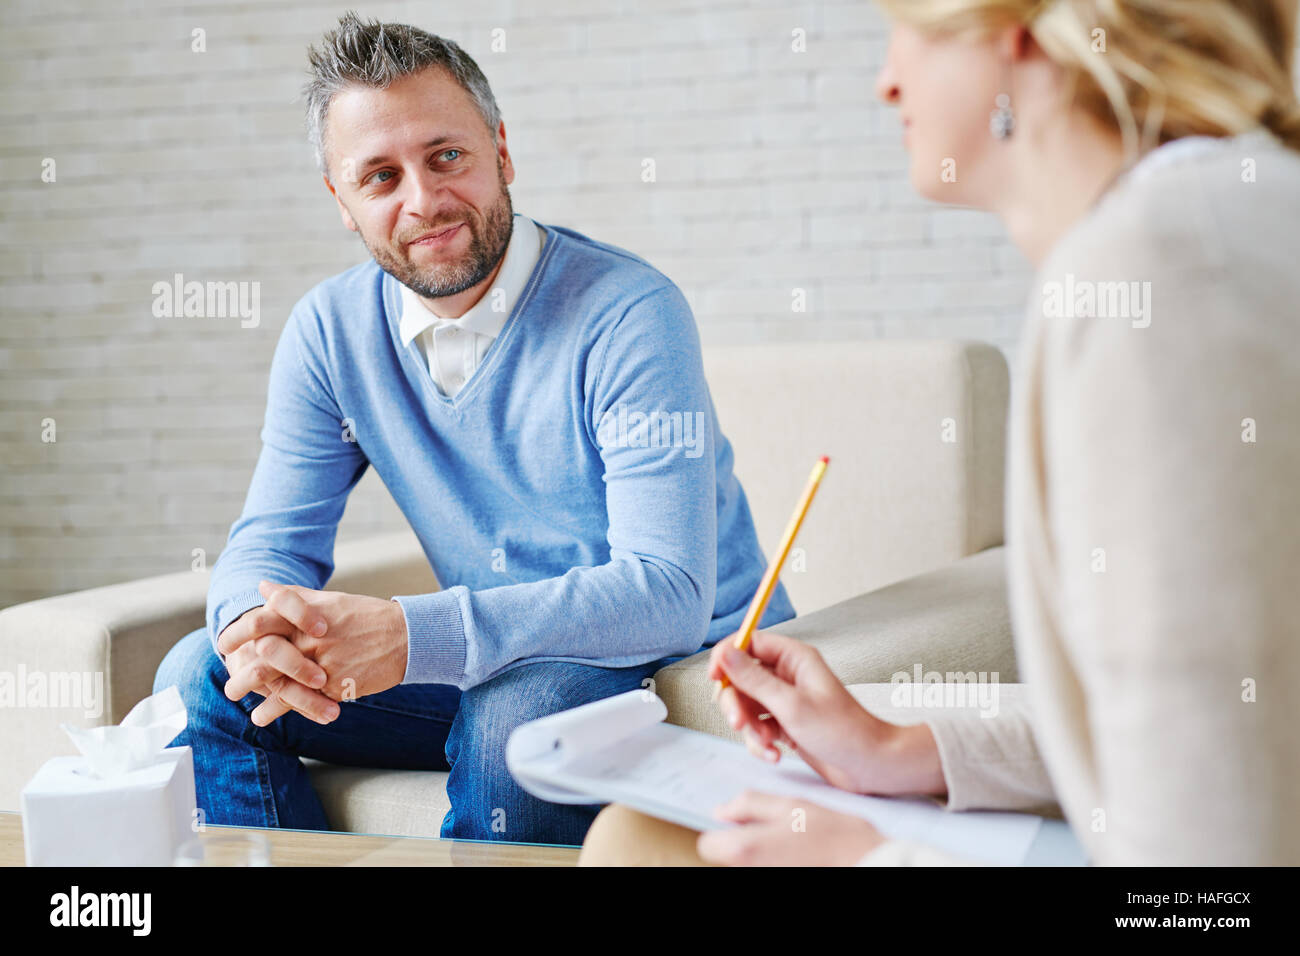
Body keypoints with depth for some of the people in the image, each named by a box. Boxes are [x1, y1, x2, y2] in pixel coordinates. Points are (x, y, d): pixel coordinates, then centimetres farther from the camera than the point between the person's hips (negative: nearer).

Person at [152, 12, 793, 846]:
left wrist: (409, 636, -38)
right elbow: (272, 541, 2)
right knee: (204, 678, -8)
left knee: (516, 710, -37)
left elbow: (669, 594, -28)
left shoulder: (630, 314, -20)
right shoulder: (330, 332, -1)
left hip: (689, 662, -5)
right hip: (489, 667, 5)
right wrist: (260, 624, -26)